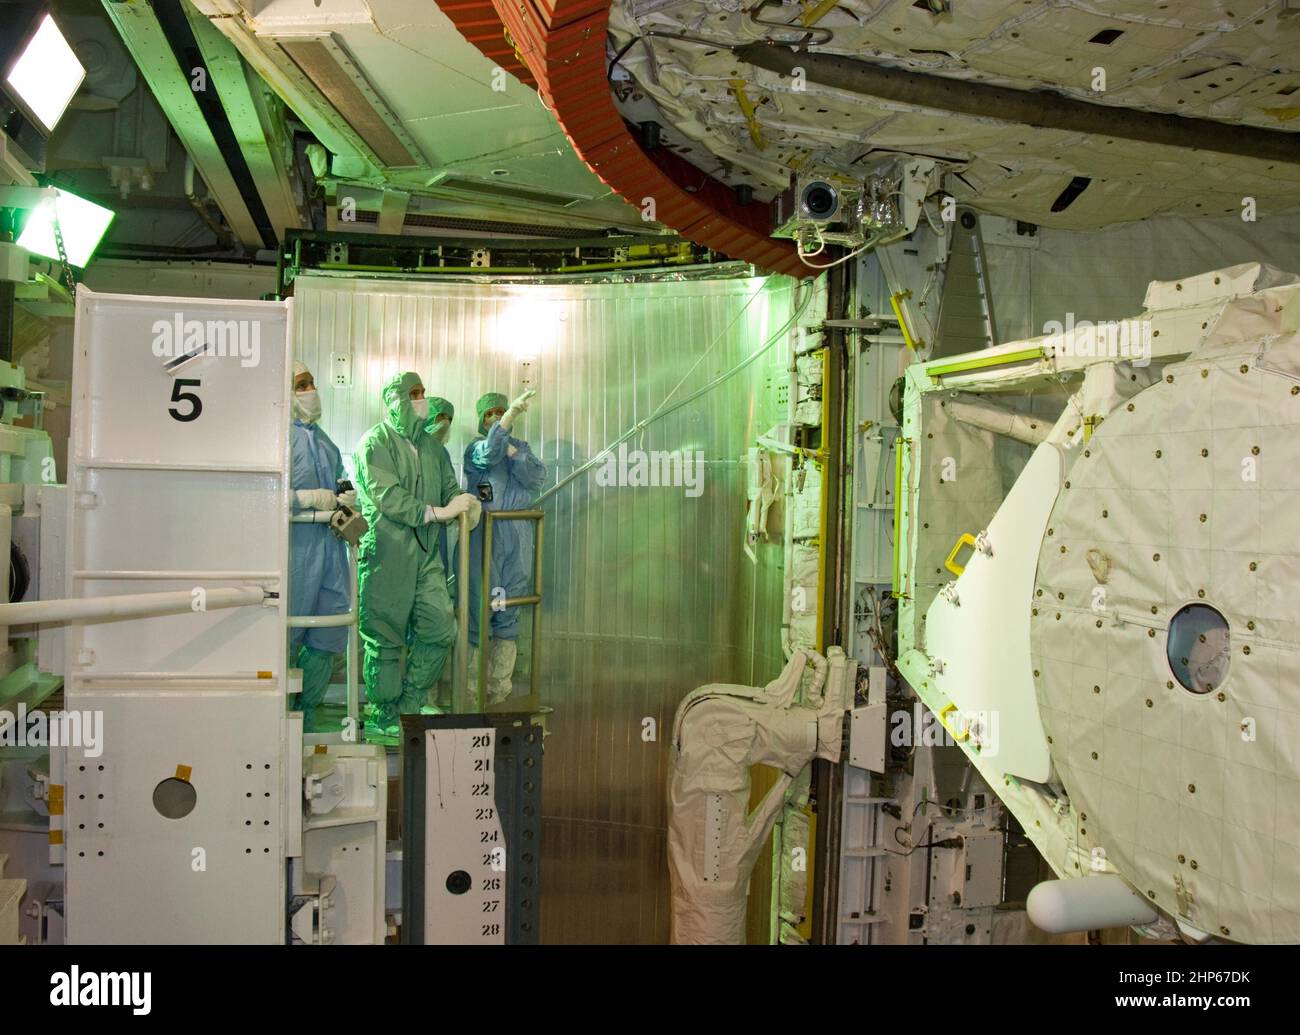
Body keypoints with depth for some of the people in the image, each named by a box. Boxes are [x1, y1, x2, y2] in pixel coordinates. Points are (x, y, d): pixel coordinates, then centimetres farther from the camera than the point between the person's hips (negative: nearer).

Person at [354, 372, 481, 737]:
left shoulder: (431, 446, 19)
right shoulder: (375, 442, -5)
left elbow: (450, 488, 18)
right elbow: (387, 497, -16)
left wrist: (465, 503, -6)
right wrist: (436, 512, -19)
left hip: (426, 554, 7)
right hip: (386, 554, -7)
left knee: (440, 630, 4)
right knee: (385, 638, 1)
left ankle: (407, 708, 19)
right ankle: (381, 718, 14)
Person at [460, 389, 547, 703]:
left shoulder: (520, 446, 17)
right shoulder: (476, 447, 4)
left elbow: (537, 478, 1)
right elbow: (488, 455, -21)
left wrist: (513, 452, -9)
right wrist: (513, 412, -30)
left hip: (517, 538, 4)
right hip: (483, 536, -4)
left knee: (509, 612, 5)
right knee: (478, 608, -8)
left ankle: (499, 689, 11)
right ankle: (471, 687, -2)